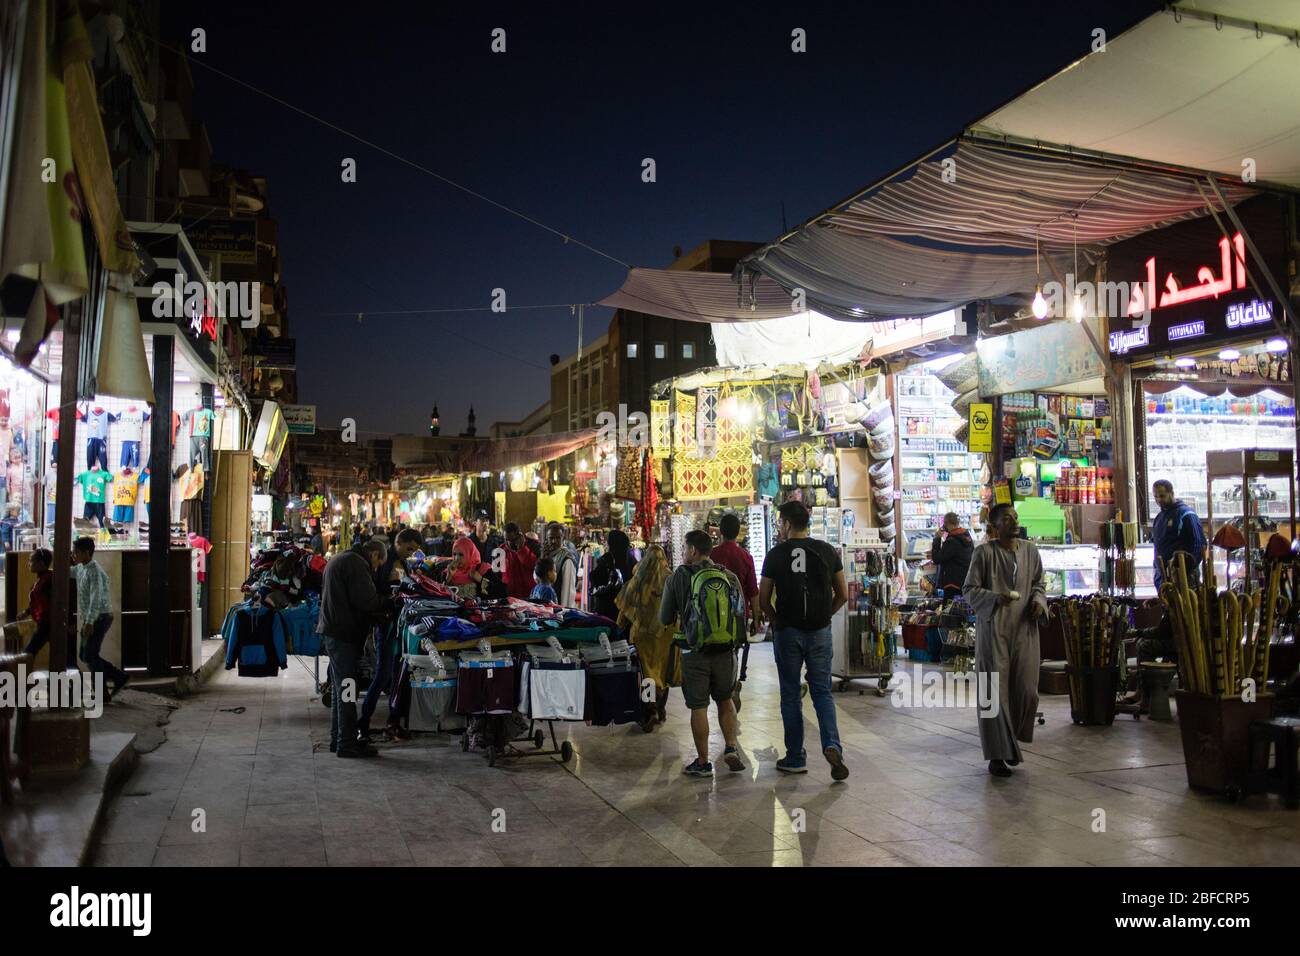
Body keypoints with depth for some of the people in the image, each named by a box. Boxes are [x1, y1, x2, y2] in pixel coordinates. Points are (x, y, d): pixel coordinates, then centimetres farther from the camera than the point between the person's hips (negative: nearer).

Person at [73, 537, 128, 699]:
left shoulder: (95, 571, -20)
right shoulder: (81, 568, 8)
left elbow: (96, 598, -29)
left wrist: (89, 622, -35)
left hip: (100, 617, -9)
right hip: (90, 618, 9)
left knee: (90, 656, -5)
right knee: (85, 655, 11)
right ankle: (119, 677, 18)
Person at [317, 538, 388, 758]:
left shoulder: (338, 559, 20)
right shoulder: (356, 563, -14)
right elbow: (366, 600, -22)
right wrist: (385, 604, -2)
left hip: (332, 629, 11)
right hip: (344, 632, -11)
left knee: (339, 687, 17)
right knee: (347, 687, -7)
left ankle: (337, 739, 23)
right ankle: (347, 743, -4)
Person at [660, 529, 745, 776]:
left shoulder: (680, 577, -6)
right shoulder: (730, 577, 4)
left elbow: (664, 619, 0)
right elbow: (741, 614, 9)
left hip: (695, 652, -3)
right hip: (726, 651, 3)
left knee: (698, 707, 6)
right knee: (725, 700, 21)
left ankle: (703, 762, 12)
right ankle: (731, 748, 10)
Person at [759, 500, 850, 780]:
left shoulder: (776, 555, -6)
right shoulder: (827, 551, 1)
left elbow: (763, 600, -5)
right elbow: (842, 595, 5)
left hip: (787, 632, -2)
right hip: (820, 632, 2)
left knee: (791, 695, 8)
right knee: (822, 692, 10)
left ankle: (795, 758, 13)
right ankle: (832, 746, -11)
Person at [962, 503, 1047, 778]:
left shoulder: (1030, 551, 10)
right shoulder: (985, 552, -5)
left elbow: (1038, 584, 21)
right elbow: (969, 589, -3)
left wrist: (1038, 601, 0)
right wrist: (995, 598, -19)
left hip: (1024, 629, 4)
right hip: (993, 629, -4)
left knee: (1027, 690, 2)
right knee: (995, 691, -3)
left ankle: (1011, 742, 27)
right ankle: (997, 755, 5)